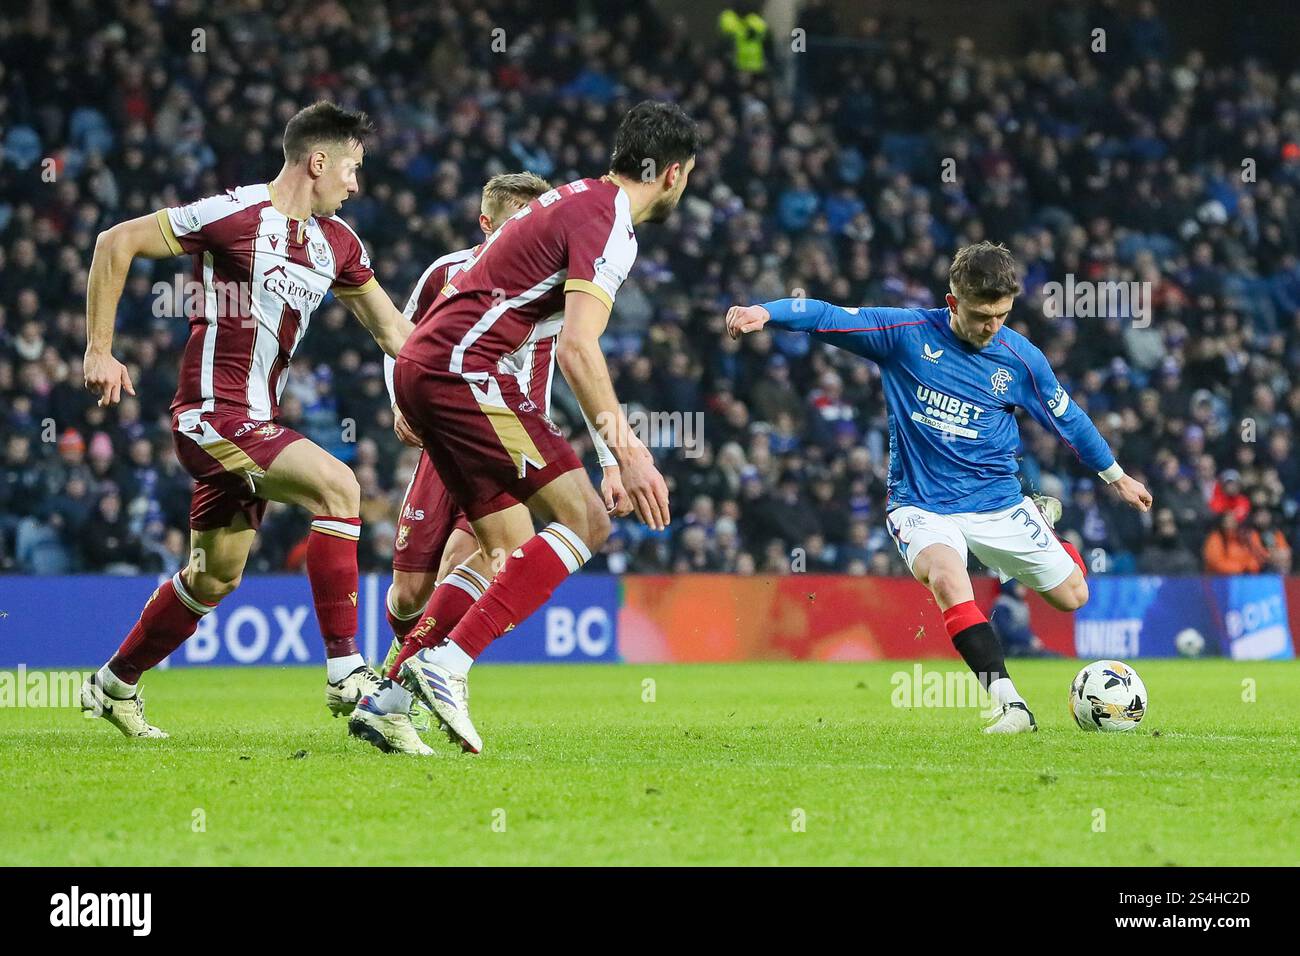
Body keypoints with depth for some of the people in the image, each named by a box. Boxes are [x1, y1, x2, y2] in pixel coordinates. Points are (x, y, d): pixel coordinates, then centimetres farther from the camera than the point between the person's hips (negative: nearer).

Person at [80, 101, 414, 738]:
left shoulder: (336, 242, 9)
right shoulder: (234, 215, -14)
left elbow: (391, 328, 20)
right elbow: (116, 243, -10)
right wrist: (99, 351, -10)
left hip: (256, 422, 9)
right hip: (213, 413, -9)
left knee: (215, 576, 16)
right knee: (336, 486, -25)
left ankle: (113, 685, 35)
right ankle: (346, 673, -25)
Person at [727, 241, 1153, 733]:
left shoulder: (1020, 358, -4)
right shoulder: (907, 333, -11)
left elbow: (1068, 419, 11)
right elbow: (826, 317, -15)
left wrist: (1118, 478, 22)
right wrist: (764, 311, -33)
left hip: (997, 502, 3)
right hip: (921, 505, -3)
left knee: (1071, 596, 8)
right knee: (946, 576, -34)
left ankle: (1039, 521, 42)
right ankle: (1007, 700, -36)